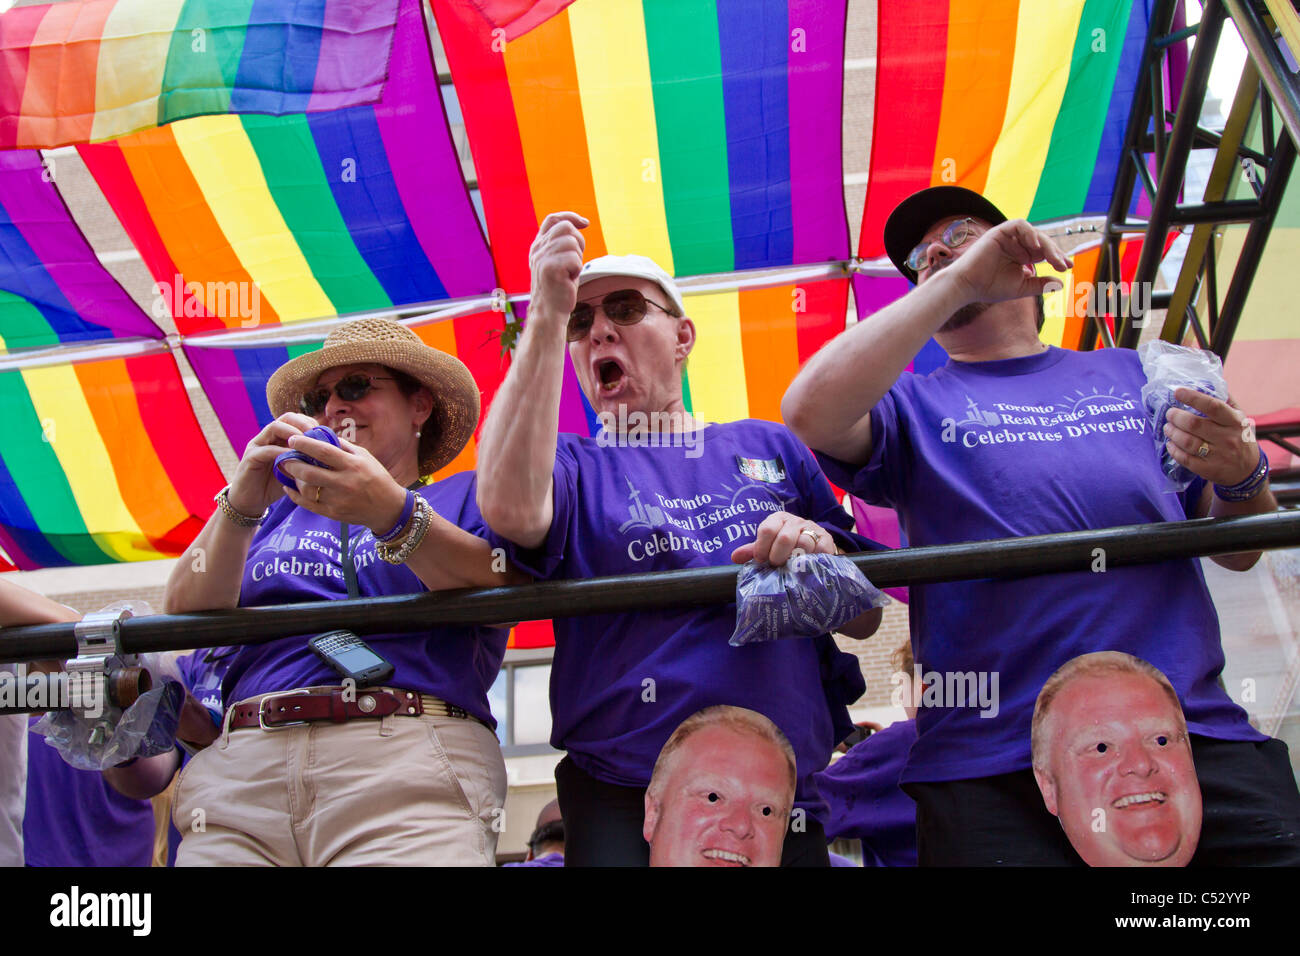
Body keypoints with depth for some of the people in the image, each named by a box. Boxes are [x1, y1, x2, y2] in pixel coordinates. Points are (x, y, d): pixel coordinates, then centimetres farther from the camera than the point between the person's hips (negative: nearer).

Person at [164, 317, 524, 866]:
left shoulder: (463, 496, 16)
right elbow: (185, 615, 12)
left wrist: (392, 513, -19)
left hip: (408, 757, -3)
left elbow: (504, 594, -5)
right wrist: (240, 505, -4)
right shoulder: (279, 511, 26)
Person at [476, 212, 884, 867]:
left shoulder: (769, 448, 13)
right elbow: (509, 508, -21)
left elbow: (865, 620, 12)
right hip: (623, 804, -2)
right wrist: (547, 315, -18)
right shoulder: (571, 464, 6)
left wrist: (823, 554, -10)